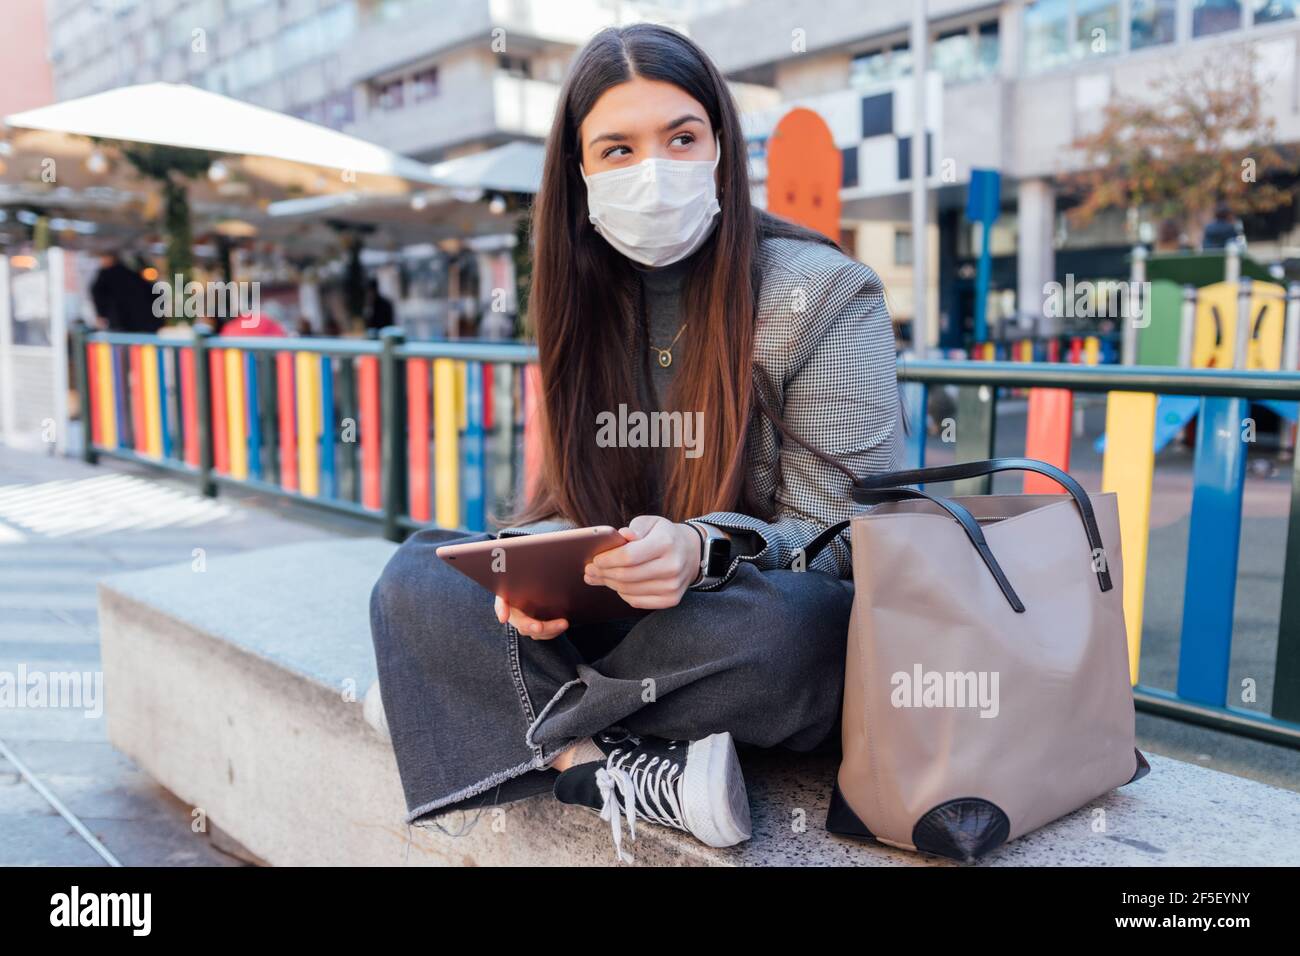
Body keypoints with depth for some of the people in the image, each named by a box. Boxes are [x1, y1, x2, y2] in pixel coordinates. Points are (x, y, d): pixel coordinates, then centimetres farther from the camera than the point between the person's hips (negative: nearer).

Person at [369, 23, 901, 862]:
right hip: (612, 616, 5)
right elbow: (570, 497, 8)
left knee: (777, 622, -38)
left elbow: (842, 538, -12)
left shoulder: (825, 293, -10)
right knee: (416, 574, -11)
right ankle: (629, 776, -26)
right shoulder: (591, 302, 5)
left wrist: (703, 551, -31)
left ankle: (546, 728, -14)